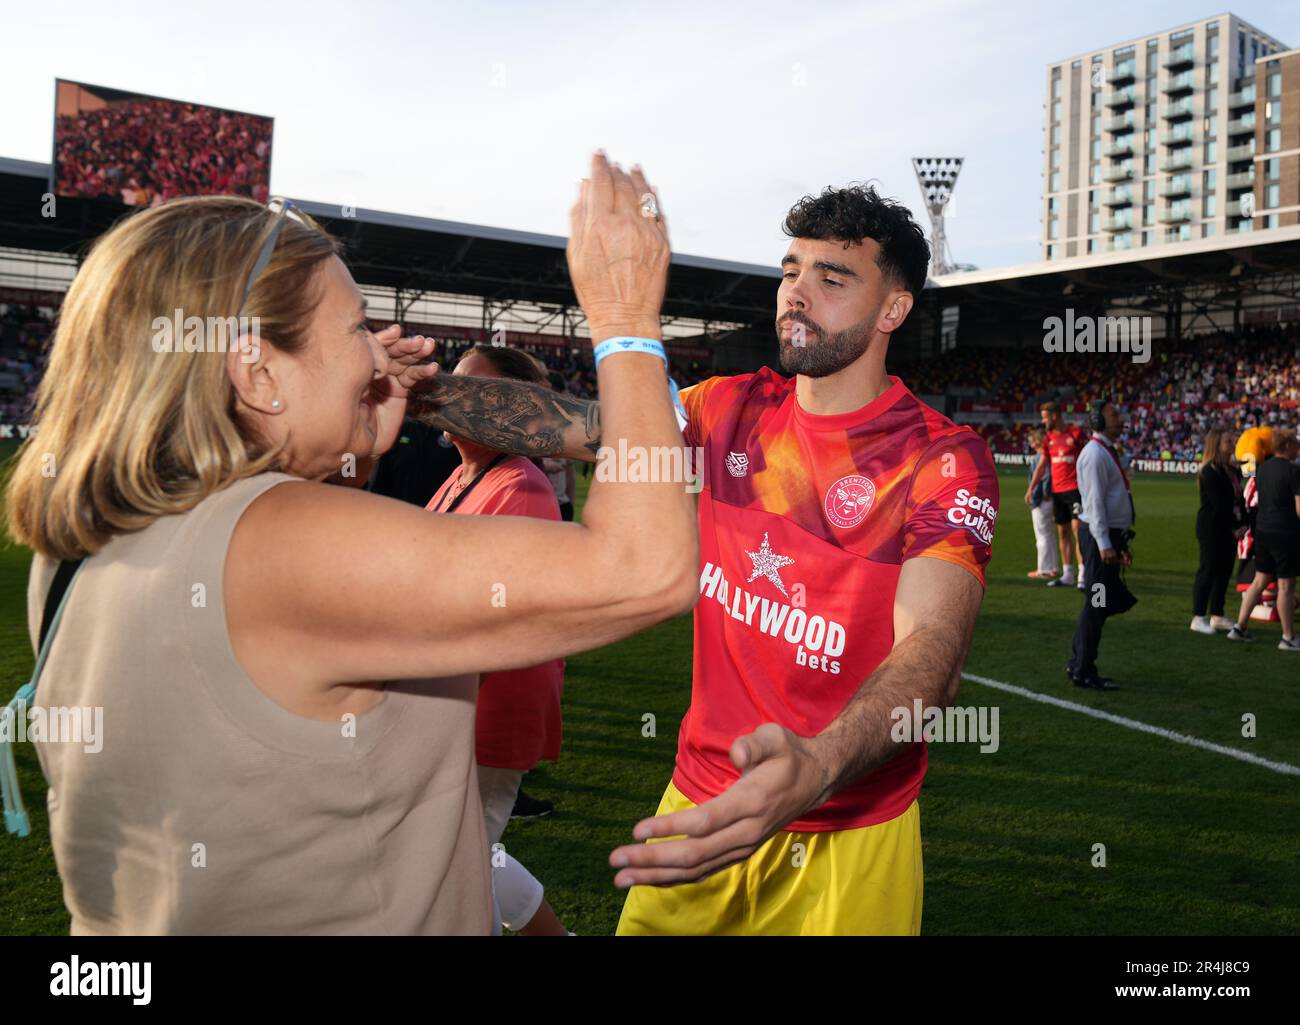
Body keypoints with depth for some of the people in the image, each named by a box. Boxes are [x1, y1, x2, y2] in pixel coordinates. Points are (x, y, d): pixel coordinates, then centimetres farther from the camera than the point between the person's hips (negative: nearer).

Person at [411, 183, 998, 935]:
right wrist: (422, 389, -23)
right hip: (703, 806, 4)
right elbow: (571, 424, -6)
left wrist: (816, 768, -45)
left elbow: (933, 646, -27)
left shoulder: (943, 459, -14)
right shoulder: (732, 409, 1)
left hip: (847, 840, -3)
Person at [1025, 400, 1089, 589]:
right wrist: (1031, 488, 12)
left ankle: (1083, 575, -11)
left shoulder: (1076, 432, -6)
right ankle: (1067, 575, 15)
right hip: (1057, 490, 6)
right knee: (1063, 532, 8)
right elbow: (1042, 466, 17)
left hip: (1075, 489, -6)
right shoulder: (1048, 437, 11)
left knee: (1077, 528, -12)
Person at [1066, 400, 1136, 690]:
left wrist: (1121, 543, 22)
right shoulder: (1095, 454, -13)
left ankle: (1078, 663, 22)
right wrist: (1104, 544, -24)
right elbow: (1095, 501, -20)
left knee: (1106, 603, 13)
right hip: (1100, 537, -10)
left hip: (1112, 537, 10)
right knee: (1097, 604, -5)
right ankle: (1083, 670, 3)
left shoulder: (1108, 453, 18)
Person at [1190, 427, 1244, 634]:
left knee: (1224, 571, 11)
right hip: (1212, 530, -8)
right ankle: (1198, 618, 2)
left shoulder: (1232, 471, 13)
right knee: (1208, 571, -4)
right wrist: (1235, 526, -14)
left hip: (1228, 530, 8)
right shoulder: (1210, 472, -13)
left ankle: (1217, 616, 20)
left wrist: (1242, 523, -1)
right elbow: (1219, 504, -17)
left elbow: (1238, 499, 12)